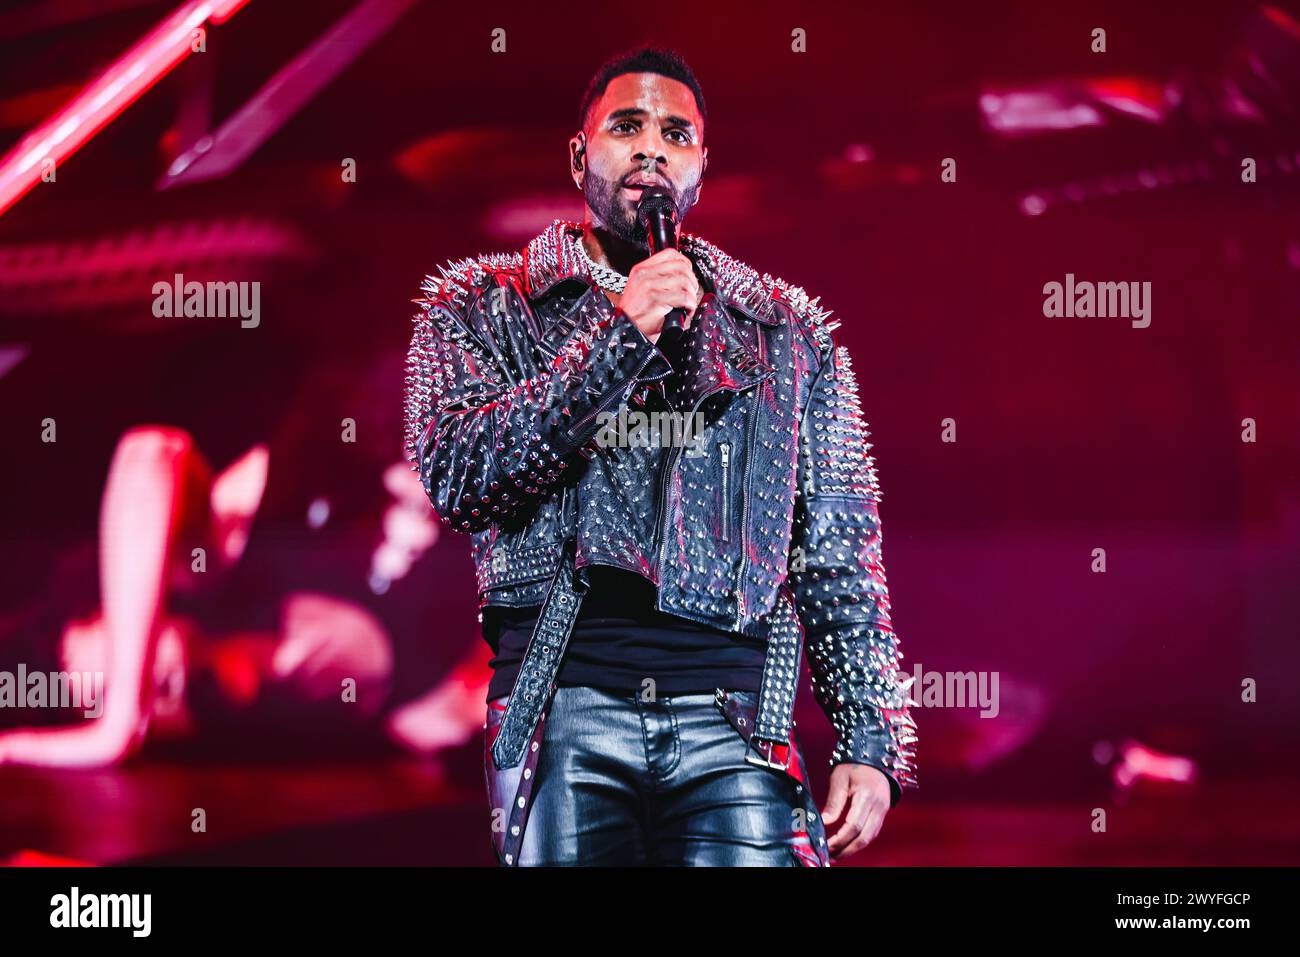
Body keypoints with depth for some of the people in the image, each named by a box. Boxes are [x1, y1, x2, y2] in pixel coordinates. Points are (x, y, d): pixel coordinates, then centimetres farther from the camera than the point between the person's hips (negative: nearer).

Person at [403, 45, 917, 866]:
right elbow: (456, 477, -5)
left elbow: (839, 556, 14)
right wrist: (620, 337, -10)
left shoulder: (787, 332, 17)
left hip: (732, 715, 1)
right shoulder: (484, 306, 12)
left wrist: (874, 746, 4)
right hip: (565, 706, -1)